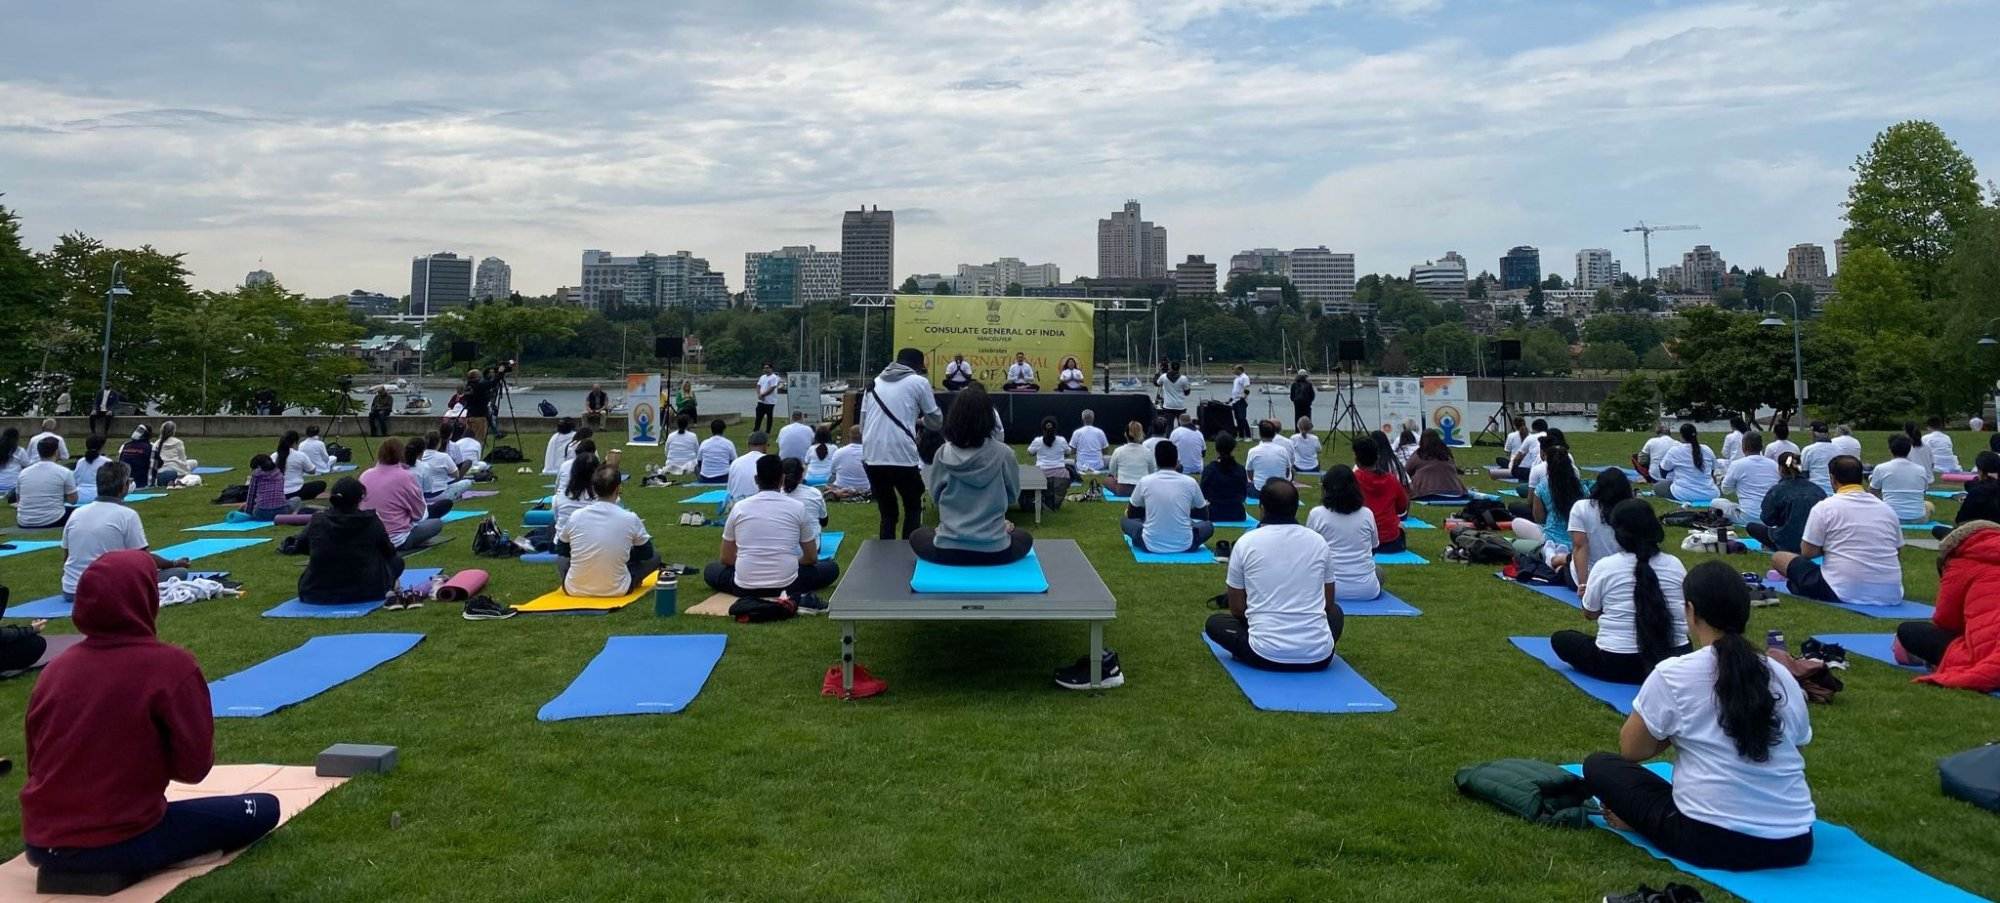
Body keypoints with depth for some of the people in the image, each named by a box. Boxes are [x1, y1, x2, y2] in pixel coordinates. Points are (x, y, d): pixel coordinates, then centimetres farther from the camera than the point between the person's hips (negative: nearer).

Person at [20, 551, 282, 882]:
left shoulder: (54, 669, 1)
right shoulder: (171, 665, -16)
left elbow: (35, 764, 12)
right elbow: (194, 766, -11)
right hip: (122, 846, -7)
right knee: (263, 808, 5)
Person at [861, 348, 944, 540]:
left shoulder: (875, 382, 19)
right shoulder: (919, 382, 6)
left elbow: (862, 423, 20)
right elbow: (936, 420, 14)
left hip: (871, 456, 4)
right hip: (902, 456, -4)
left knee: (887, 512, 17)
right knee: (913, 508, 17)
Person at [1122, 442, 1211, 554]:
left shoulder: (1145, 482, -5)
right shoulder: (1190, 482, -4)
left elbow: (1130, 514, 12)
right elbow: (1204, 516, 12)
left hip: (1151, 545, 0)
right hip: (1184, 545, 0)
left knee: (1126, 521, 27)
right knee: (1208, 525, 29)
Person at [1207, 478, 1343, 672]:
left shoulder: (1246, 543, -2)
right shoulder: (1319, 541, 4)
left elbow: (1237, 609, 8)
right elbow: (1327, 604, 16)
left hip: (1266, 654, -2)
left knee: (1214, 622, 25)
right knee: (1335, 611, 35)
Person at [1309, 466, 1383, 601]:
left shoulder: (1317, 514, -7)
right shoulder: (1367, 514, 0)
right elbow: (1374, 548, 15)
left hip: (1331, 588, -2)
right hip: (1367, 590, 2)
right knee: (1379, 573, 35)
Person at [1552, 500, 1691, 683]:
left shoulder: (1605, 565, -8)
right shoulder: (1675, 564, 1)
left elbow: (1590, 613, 3)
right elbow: (1685, 606, 16)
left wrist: (1588, 592, 24)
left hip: (1616, 663, -5)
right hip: (1675, 661, 5)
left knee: (1560, 639, 18)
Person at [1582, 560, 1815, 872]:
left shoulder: (1672, 674, -7)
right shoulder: (1784, 677, 6)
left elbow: (1631, 749, 3)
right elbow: (1797, 745, 19)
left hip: (1712, 840, -4)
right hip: (1794, 843, 5)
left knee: (1599, 766, 14)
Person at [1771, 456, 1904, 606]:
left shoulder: (1825, 507, -4)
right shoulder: (1886, 508, 10)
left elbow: (1808, 552, -3)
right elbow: (1896, 551, 20)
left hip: (1844, 593, -5)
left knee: (1778, 557, 12)